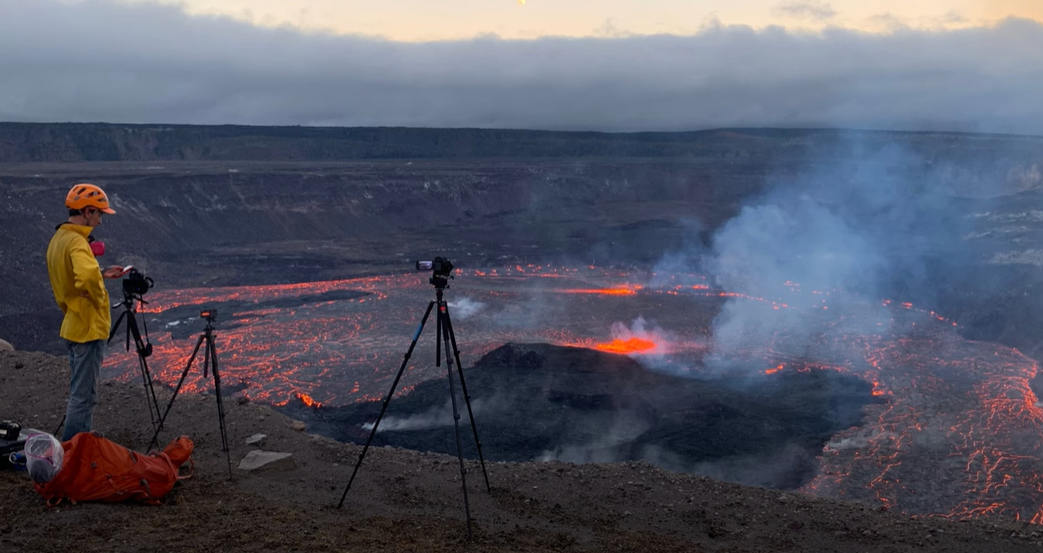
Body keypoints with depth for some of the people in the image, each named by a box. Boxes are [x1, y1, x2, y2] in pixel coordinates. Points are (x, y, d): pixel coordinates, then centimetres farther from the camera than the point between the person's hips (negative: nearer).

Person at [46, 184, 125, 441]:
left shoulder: (58, 238, 10)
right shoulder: (76, 241, -21)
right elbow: (87, 277, -38)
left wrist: (101, 274, 16)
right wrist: (98, 295, -21)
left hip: (73, 326, 10)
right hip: (88, 327, -10)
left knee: (80, 393, 19)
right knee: (84, 396, -2)